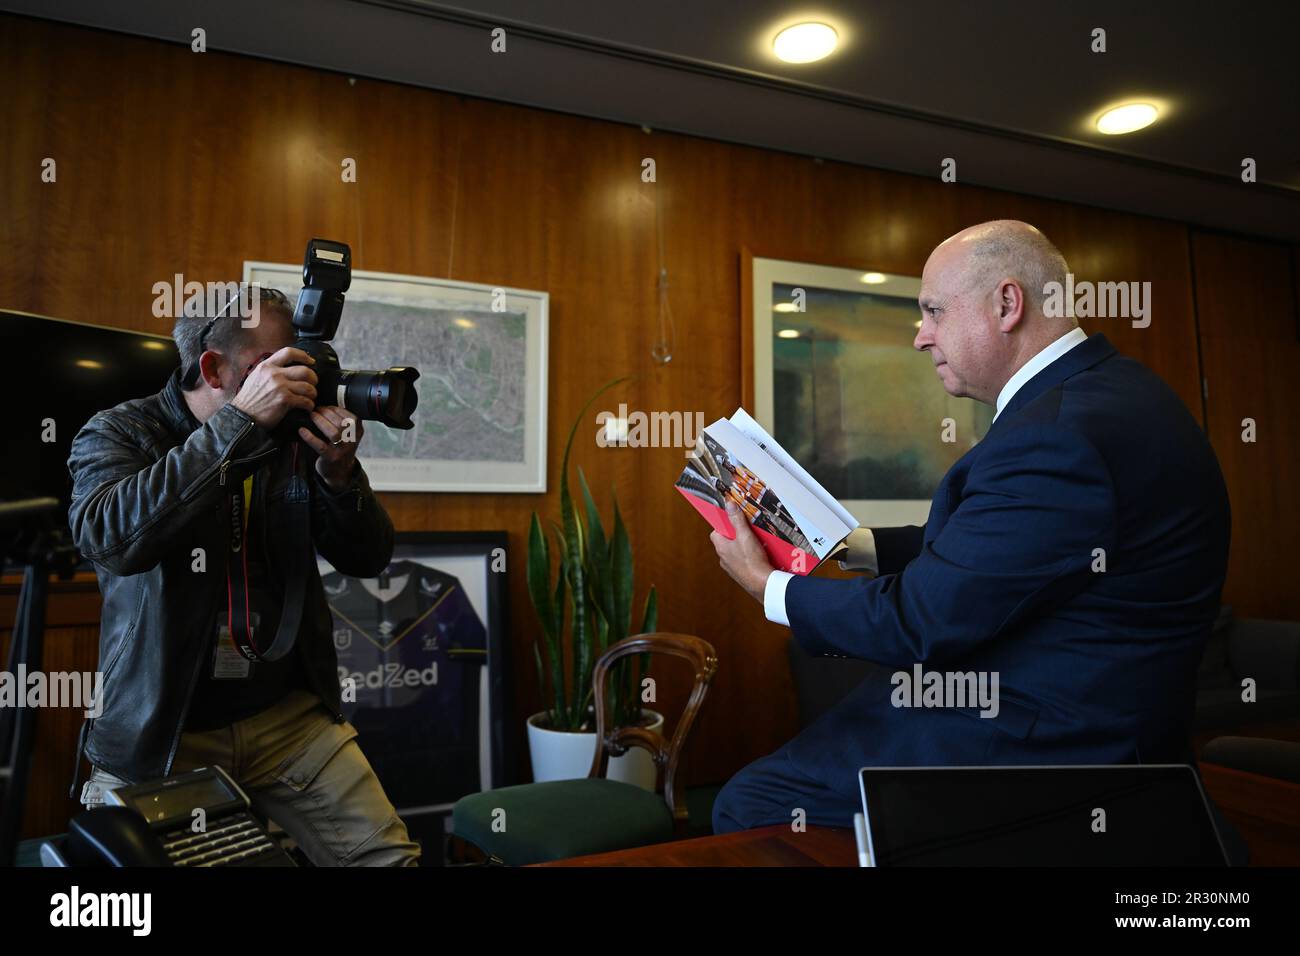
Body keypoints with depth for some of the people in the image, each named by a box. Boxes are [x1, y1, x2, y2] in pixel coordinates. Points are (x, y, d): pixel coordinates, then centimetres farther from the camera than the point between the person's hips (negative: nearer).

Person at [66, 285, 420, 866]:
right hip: (158, 732, -1)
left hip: (292, 714, 2)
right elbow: (108, 538, -27)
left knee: (386, 855, -7)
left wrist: (340, 475, -17)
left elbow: (368, 560, 3)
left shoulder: (292, 440, 2)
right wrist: (242, 420, -29)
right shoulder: (117, 433, -4)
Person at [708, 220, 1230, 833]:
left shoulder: (1057, 435, -27)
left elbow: (918, 622, -23)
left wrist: (768, 586, -9)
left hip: (1036, 749, -10)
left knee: (749, 805, -4)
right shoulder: (1104, 390, 7)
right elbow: (972, 544, 13)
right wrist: (845, 544, 10)